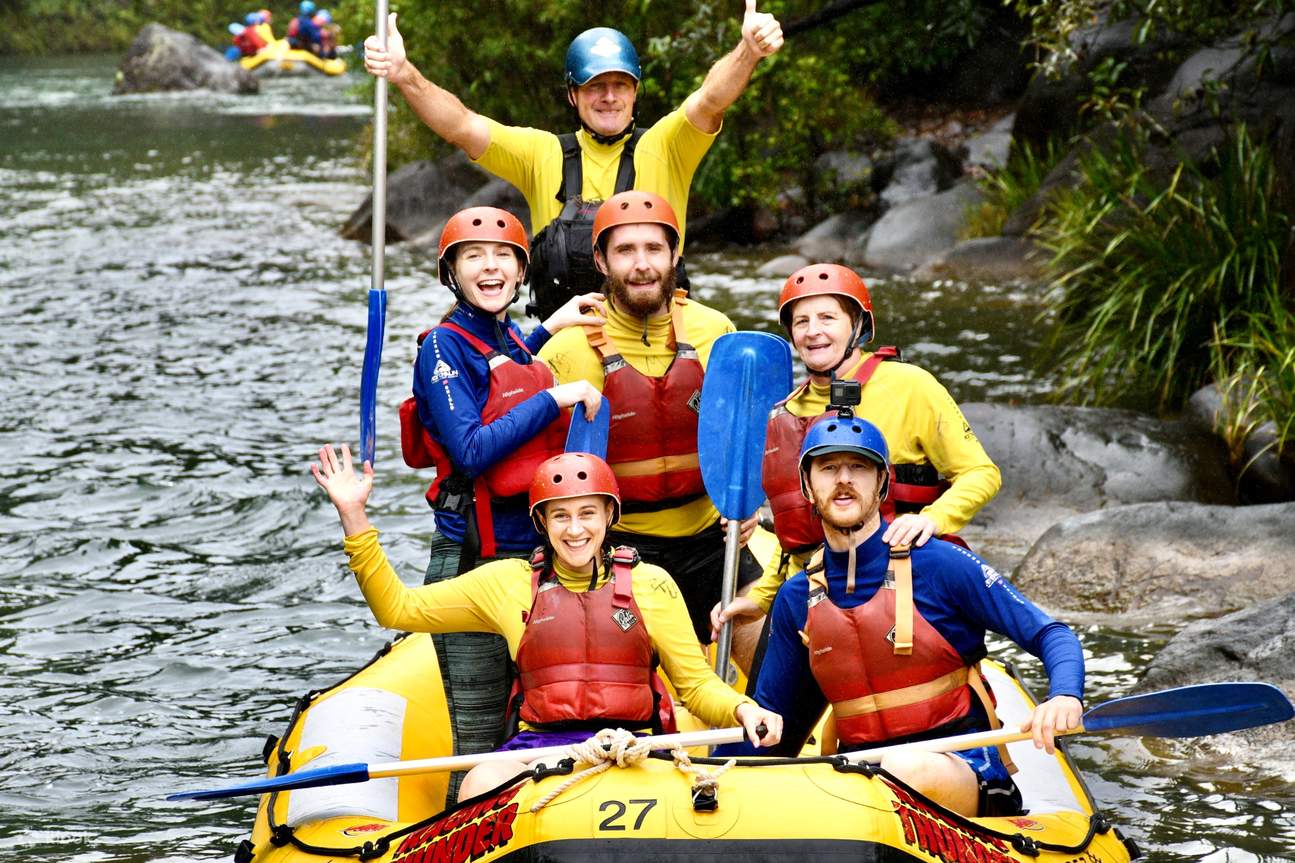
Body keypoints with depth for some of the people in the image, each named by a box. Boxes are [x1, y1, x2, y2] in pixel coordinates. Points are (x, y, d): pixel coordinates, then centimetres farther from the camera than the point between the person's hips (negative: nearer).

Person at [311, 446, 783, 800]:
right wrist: (354, 518, 8)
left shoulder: (650, 584, 11)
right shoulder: (508, 582, 14)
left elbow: (697, 685, 11)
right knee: (481, 787, -34)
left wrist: (743, 709, -10)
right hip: (539, 744, 1)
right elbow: (398, 608, 16)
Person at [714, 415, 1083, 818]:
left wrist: (1064, 696, -22)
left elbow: (1051, 635, 0)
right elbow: (771, 716, 21)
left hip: (961, 766, -3)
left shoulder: (939, 565, -2)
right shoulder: (796, 599, 11)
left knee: (908, 770, -40)